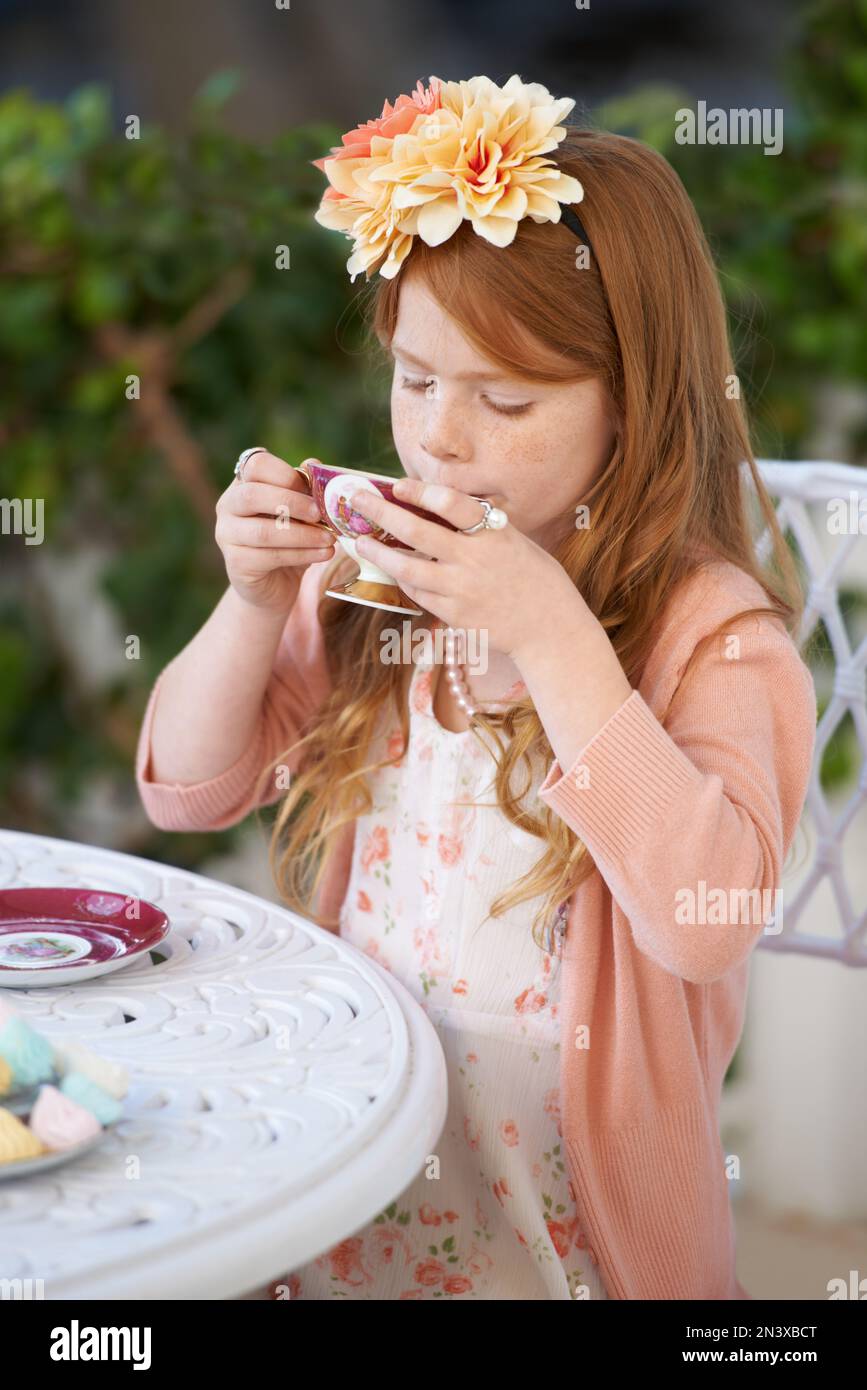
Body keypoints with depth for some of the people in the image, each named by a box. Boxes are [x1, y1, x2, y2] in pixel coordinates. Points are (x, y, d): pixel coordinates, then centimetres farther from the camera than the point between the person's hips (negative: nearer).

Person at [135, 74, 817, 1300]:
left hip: (560, 1165, -4)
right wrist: (254, 608, -9)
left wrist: (552, 632, -26)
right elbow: (186, 790, 10)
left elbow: (709, 922, -24)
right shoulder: (365, 577, 4)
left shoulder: (712, 631, -10)